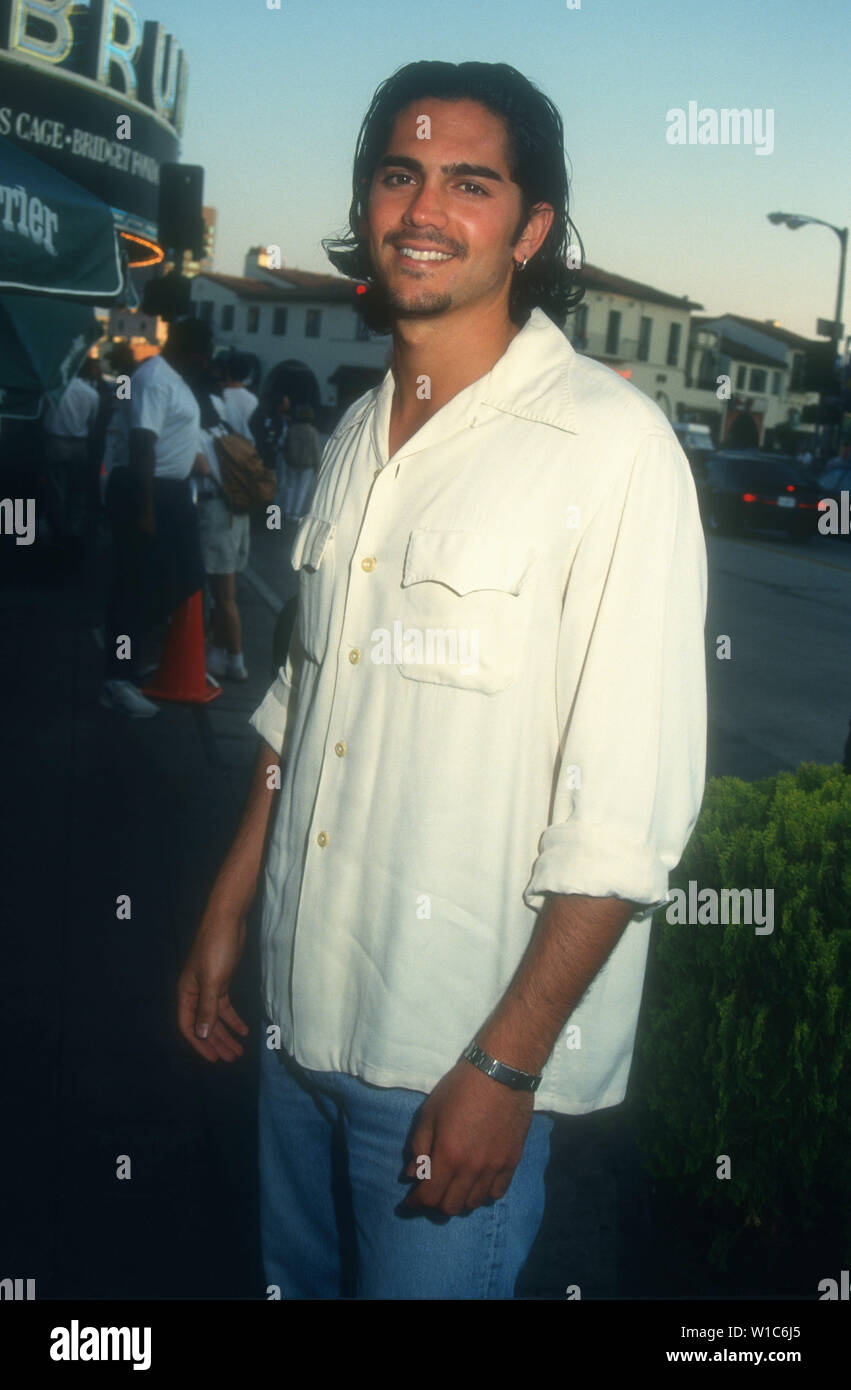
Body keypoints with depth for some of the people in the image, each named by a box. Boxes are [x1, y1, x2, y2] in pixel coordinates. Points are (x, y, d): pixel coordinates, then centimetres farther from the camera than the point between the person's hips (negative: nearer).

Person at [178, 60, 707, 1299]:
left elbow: (628, 810, -18)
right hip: (304, 1009, 7)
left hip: (462, 1050, -6)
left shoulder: (610, 443, -16)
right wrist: (226, 913, 15)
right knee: (296, 1278, 23)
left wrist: (504, 1067, -18)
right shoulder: (358, 437, 8)